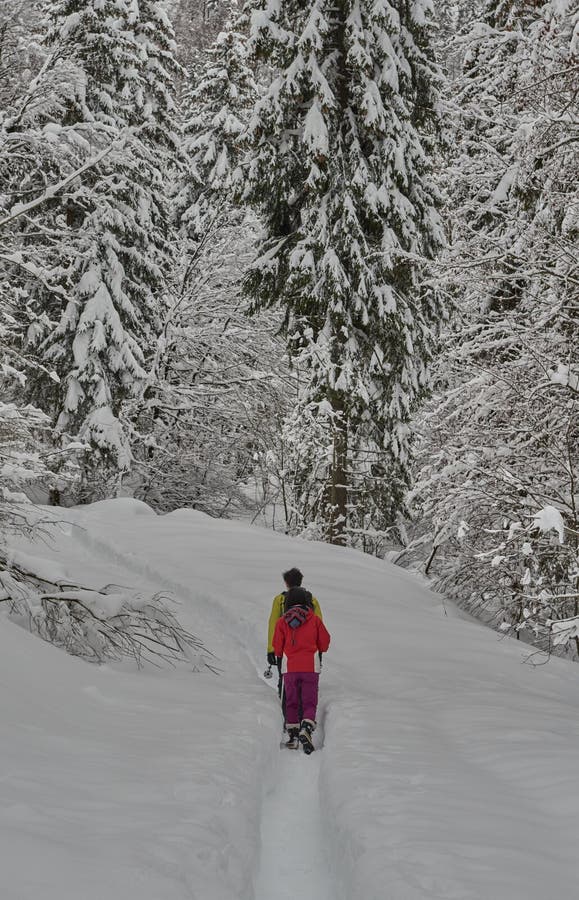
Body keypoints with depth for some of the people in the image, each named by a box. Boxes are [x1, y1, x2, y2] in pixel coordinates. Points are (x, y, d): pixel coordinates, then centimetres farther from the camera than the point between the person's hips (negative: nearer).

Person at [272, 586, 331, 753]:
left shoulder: (282, 622, 1)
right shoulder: (315, 619, 0)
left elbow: (277, 647, 4)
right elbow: (324, 642, 7)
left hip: (289, 668, 1)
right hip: (311, 667, -1)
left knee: (291, 702, 13)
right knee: (309, 703, 2)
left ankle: (292, 736, 13)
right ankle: (306, 729, -20)